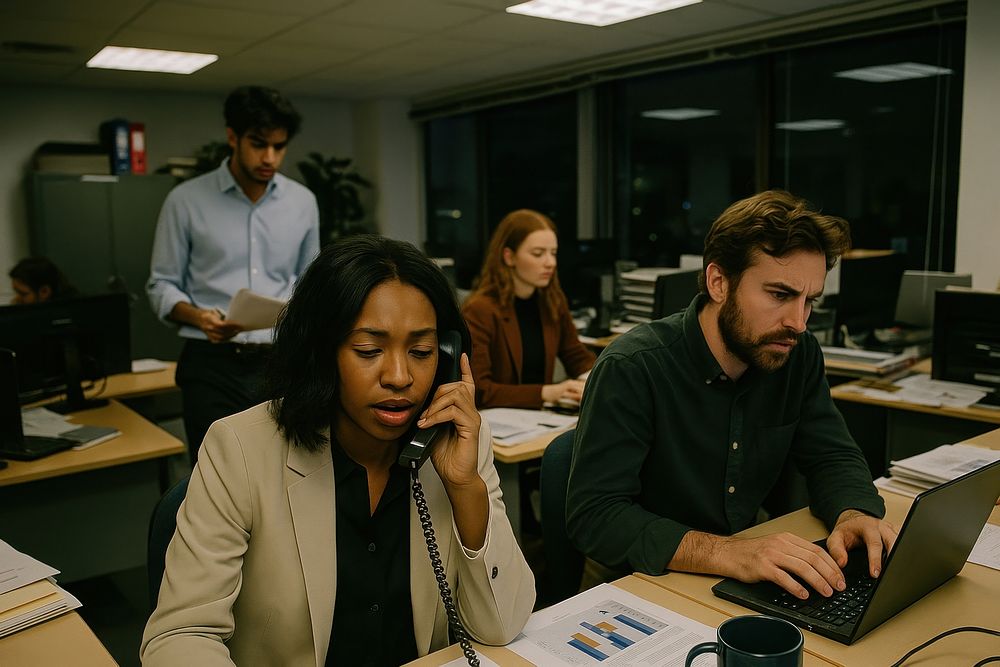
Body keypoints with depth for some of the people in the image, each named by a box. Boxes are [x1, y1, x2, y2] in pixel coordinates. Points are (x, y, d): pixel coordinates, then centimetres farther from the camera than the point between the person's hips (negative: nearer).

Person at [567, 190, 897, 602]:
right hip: (645, 586, -4)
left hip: (748, 586, 5)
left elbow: (833, 457, 5)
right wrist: (729, 553, -39)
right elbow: (593, 515, -27)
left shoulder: (798, 354, -4)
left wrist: (854, 515, -18)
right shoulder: (632, 368, -23)